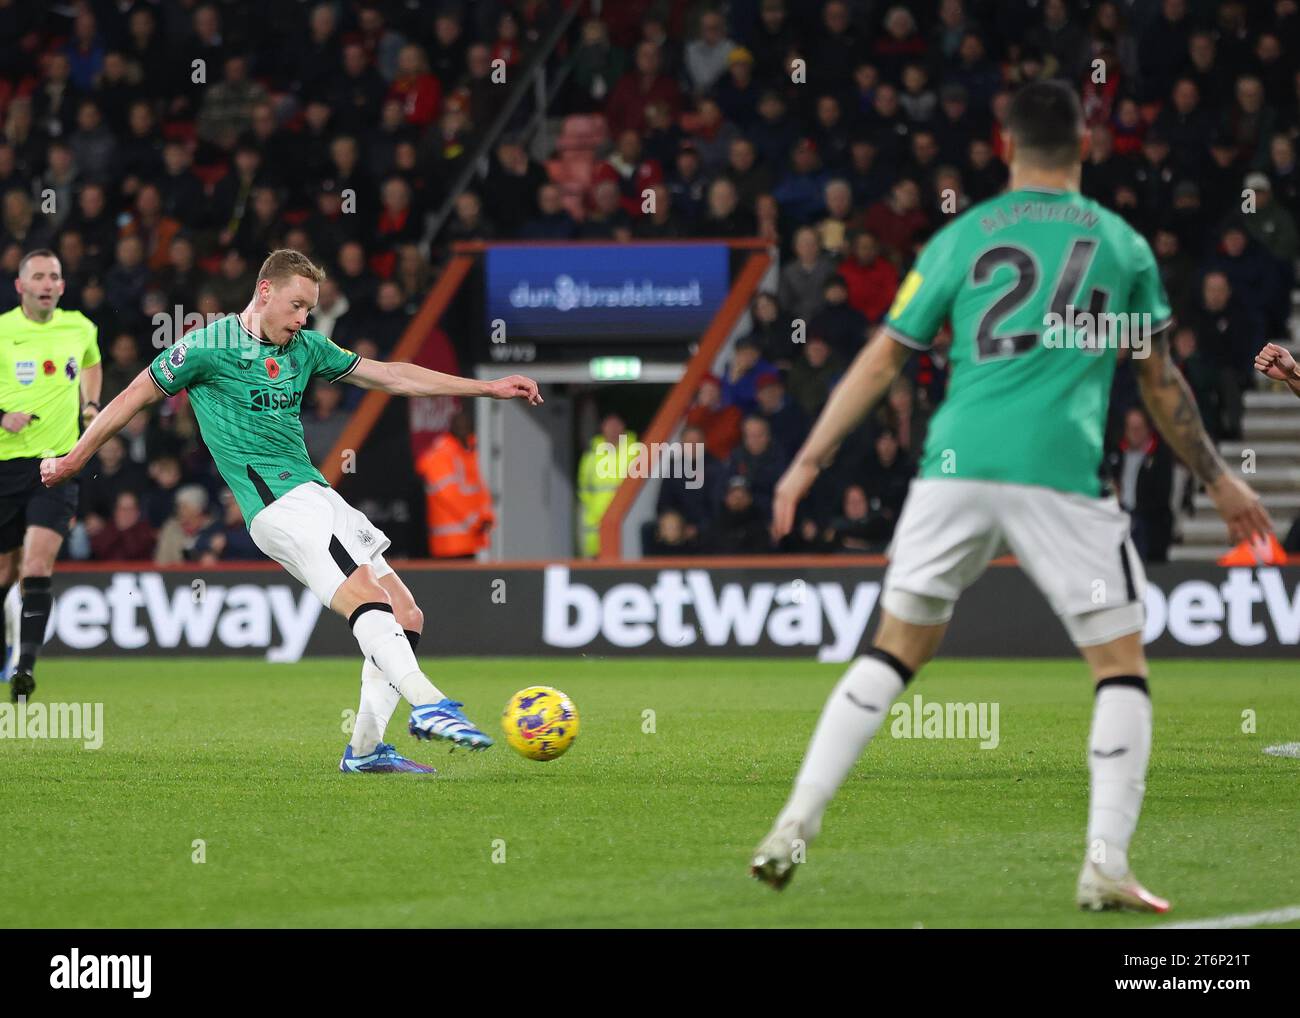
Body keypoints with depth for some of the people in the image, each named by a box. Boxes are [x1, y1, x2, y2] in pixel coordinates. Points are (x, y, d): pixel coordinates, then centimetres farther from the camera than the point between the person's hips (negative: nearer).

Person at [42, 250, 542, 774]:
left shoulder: (304, 347, 16)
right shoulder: (210, 346, -4)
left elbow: (388, 375, 22)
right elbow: (135, 396, 6)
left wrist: (489, 387, 21)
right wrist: (74, 459, 13)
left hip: (318, 495, 9)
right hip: (279, 503, -9)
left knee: (406, 618, 0)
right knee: (367, 598, -27)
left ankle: (364, 749, 3)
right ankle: (429, 705, -42)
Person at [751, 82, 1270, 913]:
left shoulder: (963, 238, 12)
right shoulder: (1122, 245, 12)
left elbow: (881, 360, 12)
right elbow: (1161, 384, 19)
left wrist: (809, 461, 19)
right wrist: (1218, 480, 31)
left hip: (956, 469, 2)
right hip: (1062, 473, -2)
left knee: (897, 649, 14)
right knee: (1122, 662, 8)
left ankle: (796, 828, 7)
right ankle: (1107, 867, -3)